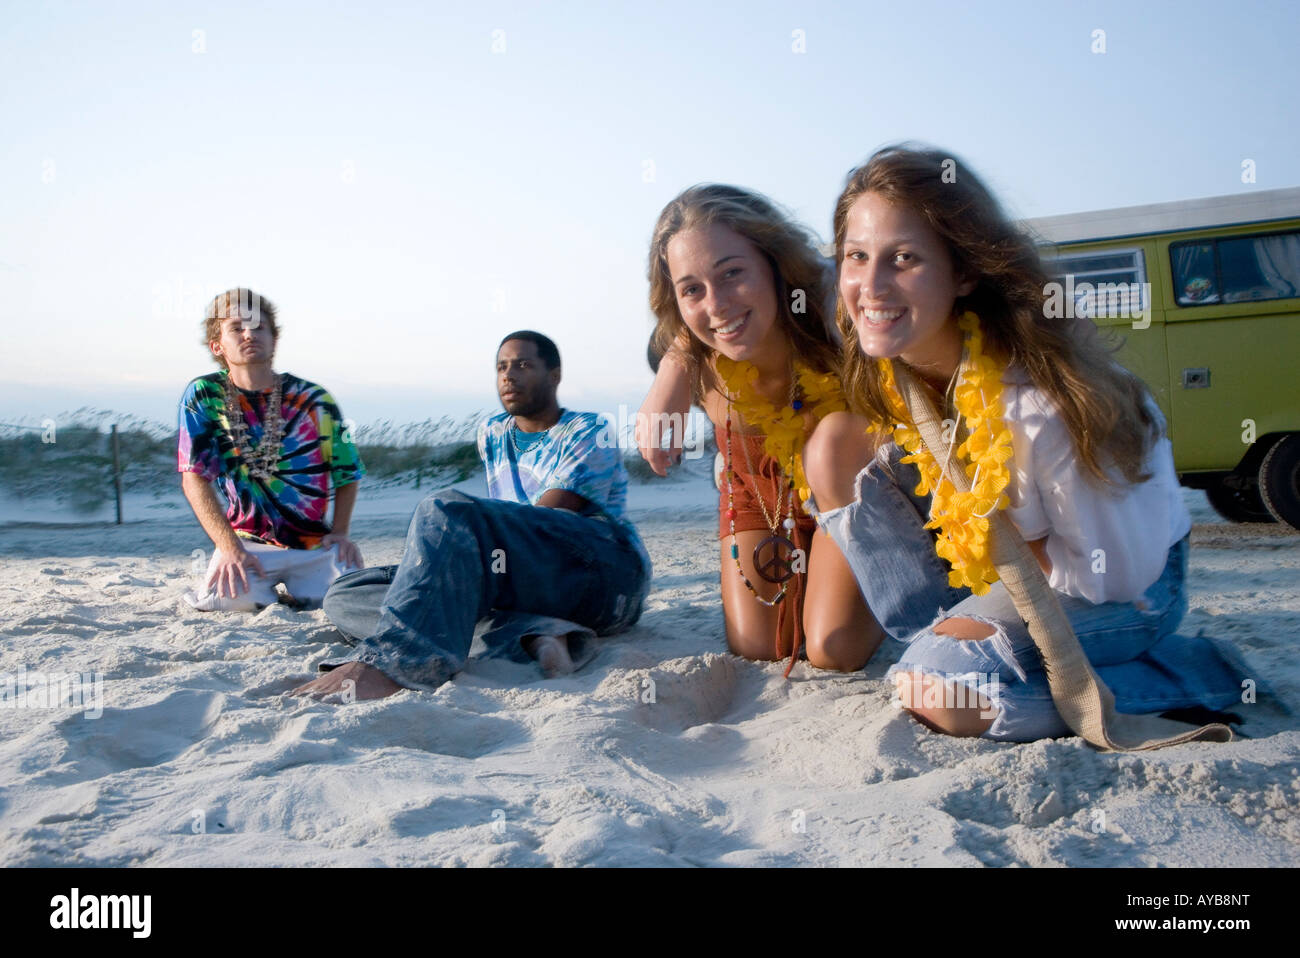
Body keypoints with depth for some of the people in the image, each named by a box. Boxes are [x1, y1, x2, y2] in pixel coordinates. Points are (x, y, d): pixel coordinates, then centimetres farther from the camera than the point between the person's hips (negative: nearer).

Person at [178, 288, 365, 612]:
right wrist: (230, 547, -17)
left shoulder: (315, 400, 0)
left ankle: (291, 587, 13)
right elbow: (195, 478, -7)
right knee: (226, 597, -29)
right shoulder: (203, 396, -2)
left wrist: (340, 532, -6)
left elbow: (347, 474, 9)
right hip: (248, 540, -1)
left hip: (315, 544, 2)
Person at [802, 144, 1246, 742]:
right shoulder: (891, 367, -16)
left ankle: (1193, 675, -8)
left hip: (1132, 587, -6)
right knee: (835, 441, -10)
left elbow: (1119, 575, -24)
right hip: (1016, 565, 6)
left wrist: (998, 534, -21)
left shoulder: (1034, 402, -35)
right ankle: (941, 636, 0)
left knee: (938, 687, -29)